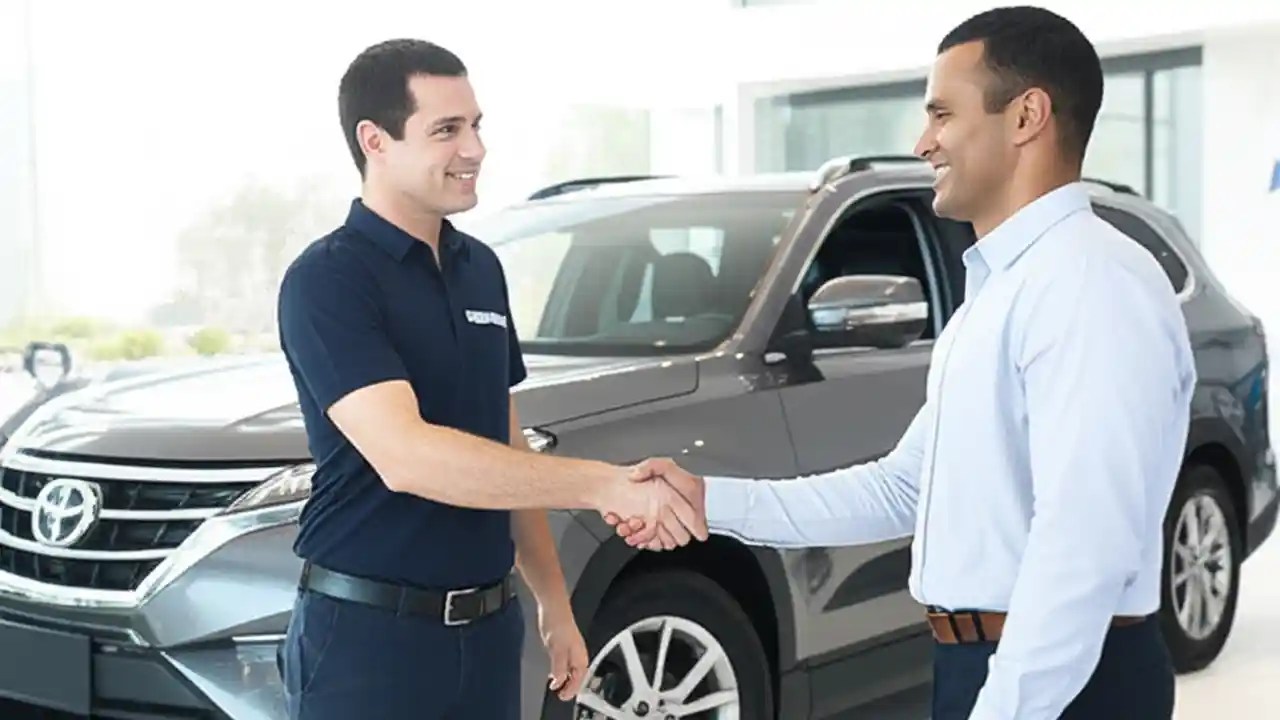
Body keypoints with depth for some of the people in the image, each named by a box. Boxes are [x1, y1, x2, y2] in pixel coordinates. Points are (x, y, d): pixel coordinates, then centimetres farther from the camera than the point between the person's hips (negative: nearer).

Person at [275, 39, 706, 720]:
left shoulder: (481, 267, 9)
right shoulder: (327, 279, -14)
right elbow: (405, 457, -27)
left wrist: (553, 602, 14)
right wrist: (605, 484, -30)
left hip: (488, 628, 6)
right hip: (367, 634, -6)